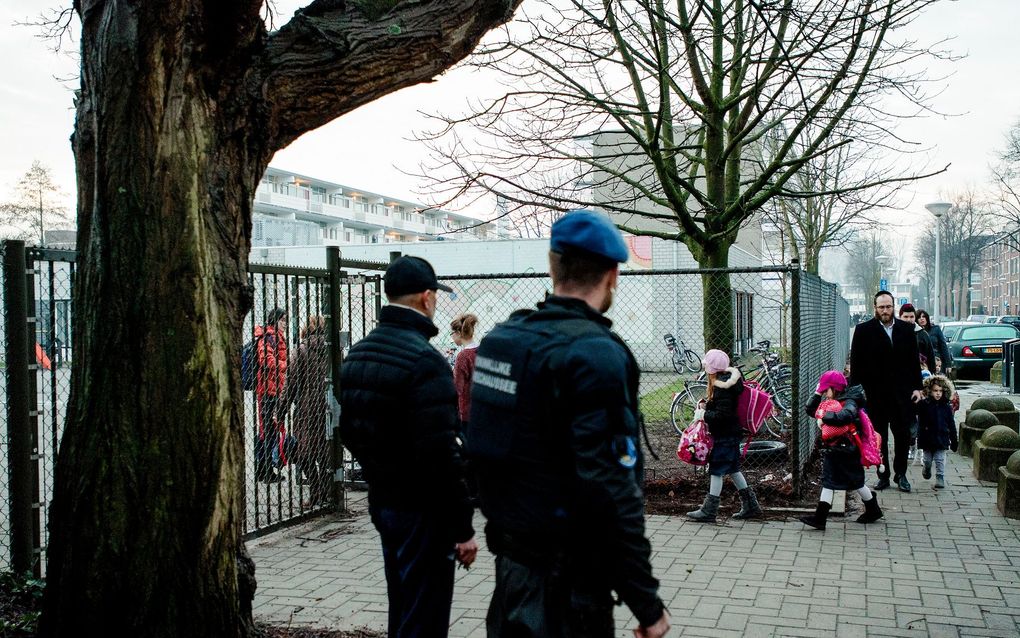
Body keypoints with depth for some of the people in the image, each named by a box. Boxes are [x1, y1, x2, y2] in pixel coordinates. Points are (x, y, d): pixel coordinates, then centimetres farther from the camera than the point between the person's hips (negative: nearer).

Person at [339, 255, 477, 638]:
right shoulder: (425, 361, -21)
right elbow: (441, 454, -24)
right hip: (422, 510, -9)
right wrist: (463, 526, -18)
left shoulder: (358, 353, 7)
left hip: (381, 502, 9)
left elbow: (348, 431, 15)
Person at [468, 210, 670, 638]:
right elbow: (611, 492, -25)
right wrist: (646, 602, -18)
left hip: (511, 557, 8)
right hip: (566, 578, -8)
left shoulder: (503, 338, 4)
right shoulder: (596, 354, -20)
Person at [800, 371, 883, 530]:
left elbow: (845, 416, -38)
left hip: (847, 451, -8)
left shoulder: (849, 402, -16)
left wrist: (825, 418, -33)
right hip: (831, 450, 8)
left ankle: (873, 510, 28)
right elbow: (809, 410, 13)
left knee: (856, 482, 8)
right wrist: (817, 394, 4)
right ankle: (819, 517, 3)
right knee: (828, 483, 4)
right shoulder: (829, 403, 10)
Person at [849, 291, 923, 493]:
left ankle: (901, 474, 19)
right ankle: (883, 475, 16)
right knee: (879, 437, 6)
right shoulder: (863, 330, -1)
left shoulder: (906, 329, 7)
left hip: (902, 392, 2)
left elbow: (914, 360, 9)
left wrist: (917, 387, 4)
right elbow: (855, 363, -1)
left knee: (903, 435, 5)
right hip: (875, 393, -2)